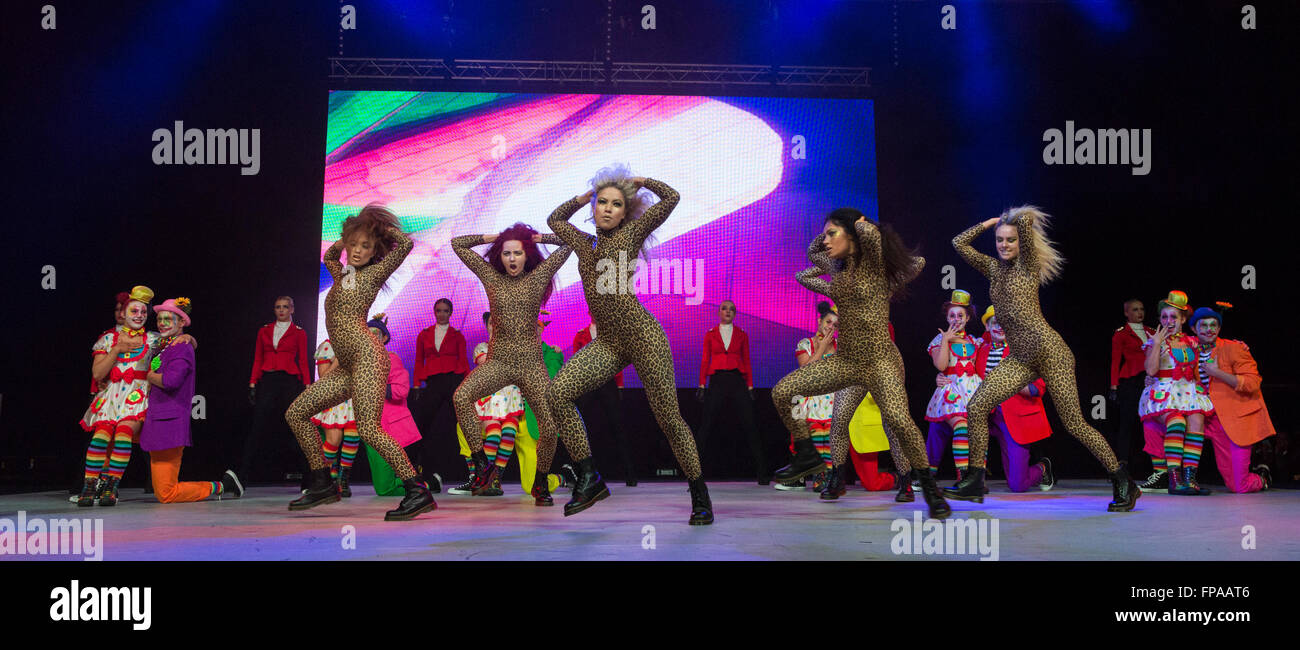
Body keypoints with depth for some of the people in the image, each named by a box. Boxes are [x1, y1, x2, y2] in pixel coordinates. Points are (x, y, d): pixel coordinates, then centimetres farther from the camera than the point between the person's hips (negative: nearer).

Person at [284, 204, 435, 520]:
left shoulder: (373, 274, 2)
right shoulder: (341, 275, 23)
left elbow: (406, 243, -9)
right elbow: (329, 255, 46)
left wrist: (382, 227, 8)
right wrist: (347, 237, 29)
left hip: (367, 355, -9)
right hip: (347, 367, 9)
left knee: (369, 429, -22)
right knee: (296, 413, 8)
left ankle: (418, 491, -24)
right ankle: (323, 485, 12)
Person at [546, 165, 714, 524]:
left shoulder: (630, 234, 6)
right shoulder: (584, 243, 20)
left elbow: (671, 197, 2)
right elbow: (554, 219, 38)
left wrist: (638, 181, 15)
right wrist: (585, 196, 31)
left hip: (643, 335, -5)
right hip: (607, 342, 5)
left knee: (668, 417, -3)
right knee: (558, 392, -18)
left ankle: (700, 497, 11)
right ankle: (589, 478, -10)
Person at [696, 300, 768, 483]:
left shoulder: (741, 335, 11)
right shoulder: (710, 334, 10)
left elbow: (747, 361, 11)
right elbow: (705, 360, 8)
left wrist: (750, 386, 3)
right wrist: (702, 385, 0)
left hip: (737, 380, 1)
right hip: (717, 380, -1)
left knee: (749, 426, -3)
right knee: (706, 425, -5)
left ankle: (762, 472, 1)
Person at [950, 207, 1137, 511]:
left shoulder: (1029, 265, 0)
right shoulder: (994, 268, 16)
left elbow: (1026, 219, -14)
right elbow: (960, 243, 17)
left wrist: (1015, 218, 8)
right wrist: (991, 222, 15)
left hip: (1048, 349, -6)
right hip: (1019, 358, 6)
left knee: (1074, 424, -6)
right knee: (976, 406, -7)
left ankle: (1124, 483, 7)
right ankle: (974, 482, 0)